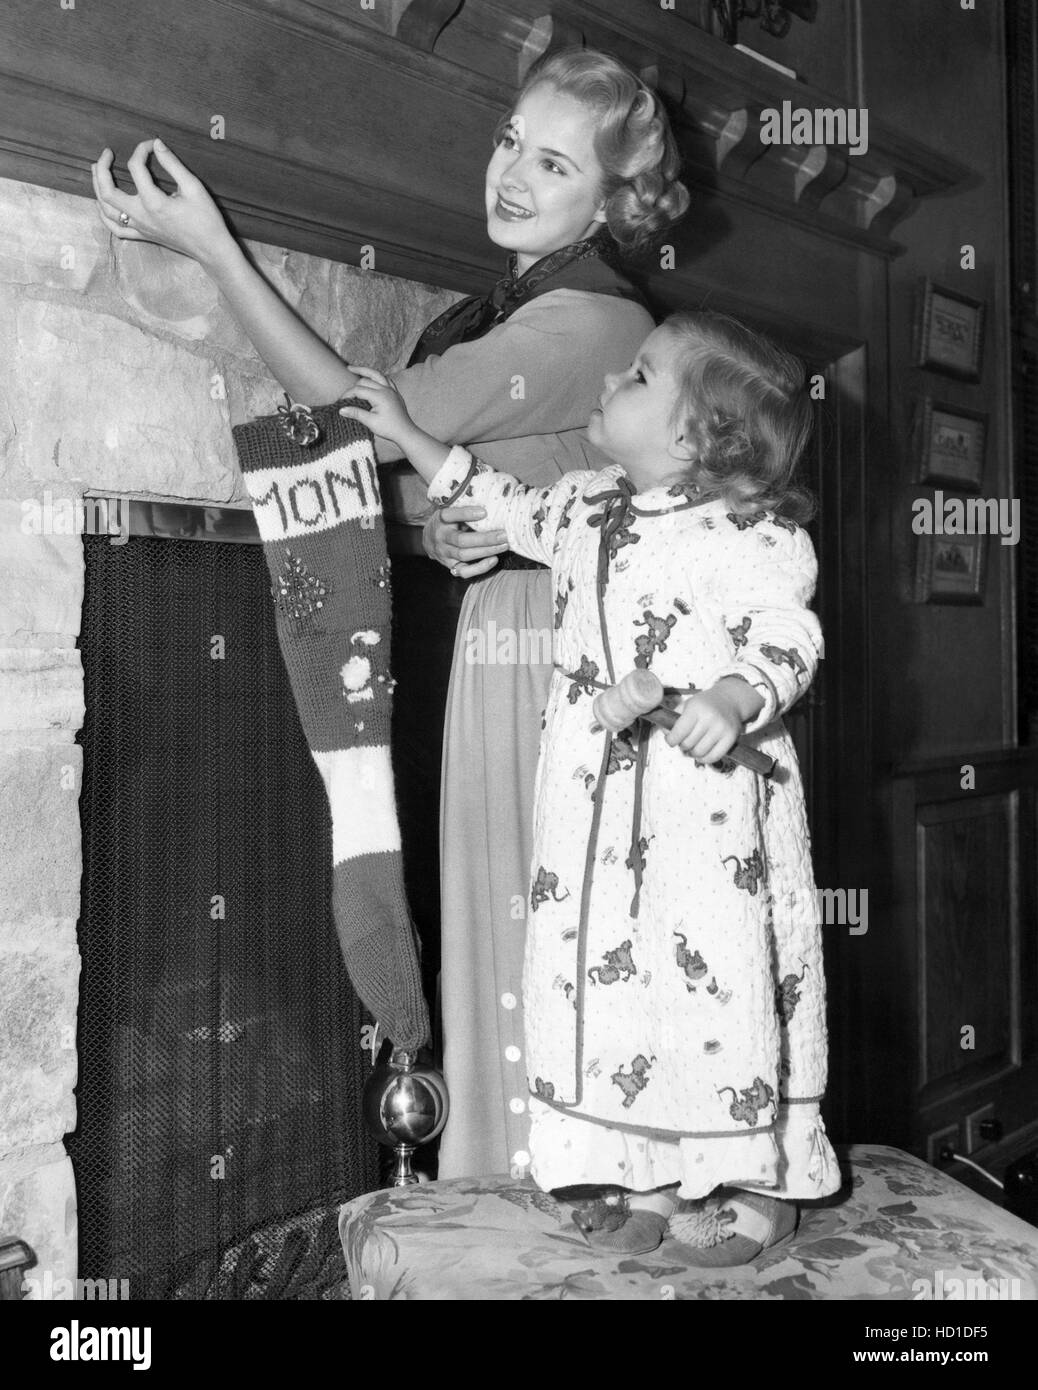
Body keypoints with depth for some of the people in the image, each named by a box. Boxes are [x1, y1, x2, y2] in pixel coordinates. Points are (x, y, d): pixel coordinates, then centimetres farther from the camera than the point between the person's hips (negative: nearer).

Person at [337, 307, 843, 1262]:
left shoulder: (755, 533, -8)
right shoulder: (588, 509, 13)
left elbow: (789, 639, -13)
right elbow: (513, 510, 29)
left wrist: (733, 697, -33)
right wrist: (408, 435, 31)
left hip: (711, 801, -6)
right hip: (598, 803, 7)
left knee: (720, 975, 0)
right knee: (609, 979, 9)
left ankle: (759, 1186, 22)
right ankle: (654, 1182, 25)